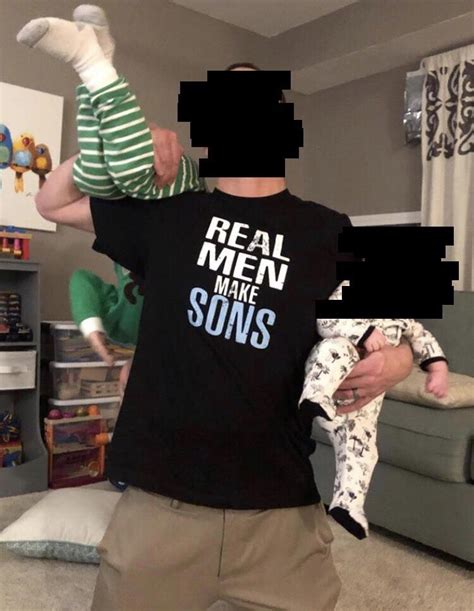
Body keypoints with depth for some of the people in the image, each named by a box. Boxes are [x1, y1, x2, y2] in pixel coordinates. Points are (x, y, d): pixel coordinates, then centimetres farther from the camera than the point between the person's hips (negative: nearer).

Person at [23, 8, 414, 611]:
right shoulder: (167, 213, 5)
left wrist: (398, 358, -10)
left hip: (282, 507, 1)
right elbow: (53, 200, 15)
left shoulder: (332, 232, 4)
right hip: (160, 499, 1)